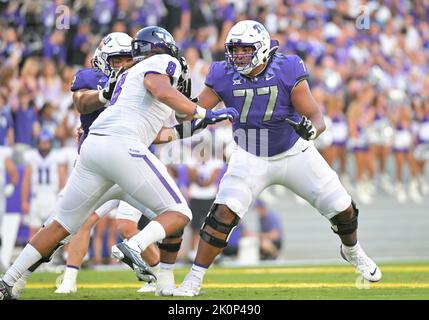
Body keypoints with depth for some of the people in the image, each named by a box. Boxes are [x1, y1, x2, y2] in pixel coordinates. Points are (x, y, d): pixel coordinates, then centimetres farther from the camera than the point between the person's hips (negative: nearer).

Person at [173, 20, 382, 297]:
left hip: (294, 154, 0)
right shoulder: (224, 77, -16)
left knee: (342, 210, 2)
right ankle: (194, 280, -12)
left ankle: (352, 251, 37)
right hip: (251, 159, 0)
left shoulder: (287, 72, -22)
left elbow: (316, 117, -24)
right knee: (224, 213, -21)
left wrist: (310, 129, -48)